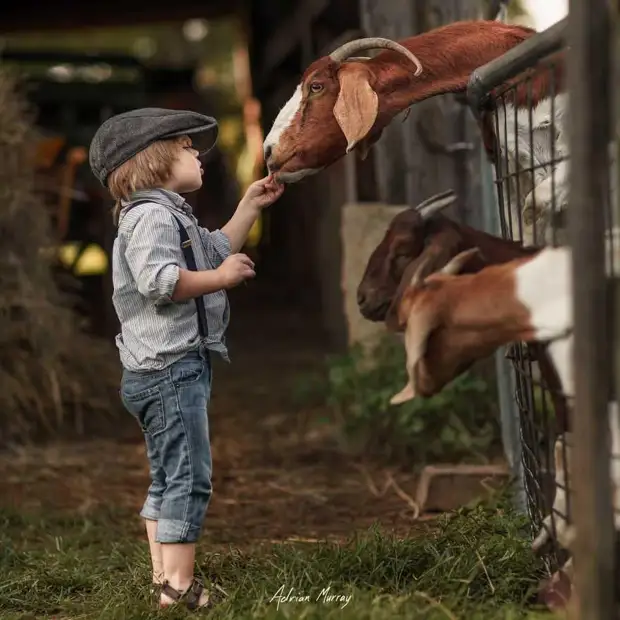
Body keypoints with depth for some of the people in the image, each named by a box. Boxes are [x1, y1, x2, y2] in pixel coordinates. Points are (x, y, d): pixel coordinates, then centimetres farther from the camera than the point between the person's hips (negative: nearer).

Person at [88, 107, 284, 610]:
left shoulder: (171, 215, 20)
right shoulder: (152, 215, -14)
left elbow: (215, 252, 34)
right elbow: (157, 280, -28)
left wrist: (250, 207, 29)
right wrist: (220, 277, -20)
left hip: (166, 371, 11)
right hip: (170, 367, -11)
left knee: (167, 479, 15)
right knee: (188, 477, -11)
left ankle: (164, 578, 21)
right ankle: (178, 586, -11)